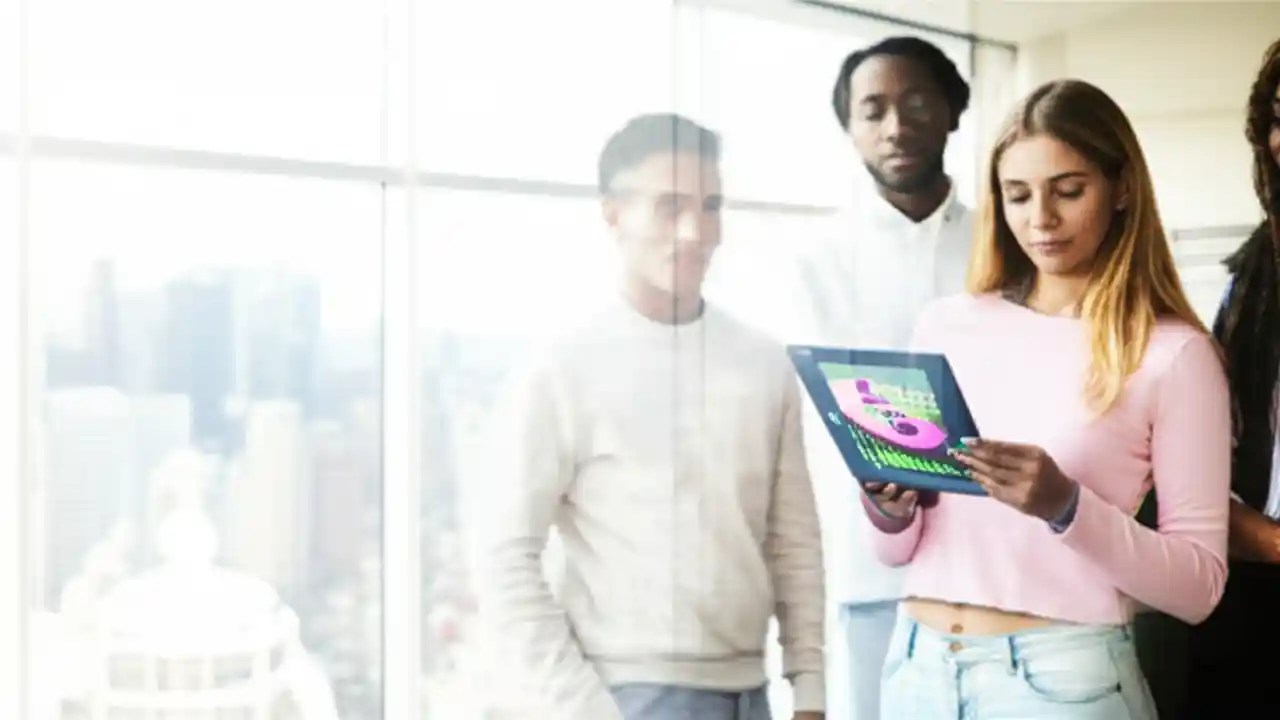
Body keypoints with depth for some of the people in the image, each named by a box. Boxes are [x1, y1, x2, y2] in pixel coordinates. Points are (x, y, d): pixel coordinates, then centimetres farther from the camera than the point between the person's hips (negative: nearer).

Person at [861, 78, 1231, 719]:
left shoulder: (1173, 352, -6)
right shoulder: (946, 324, 5)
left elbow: (1199, 585, -7)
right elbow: (899, 550, 11)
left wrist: (1066, 508, -20)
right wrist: (890, 511, -10)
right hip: (917, 662, 4)